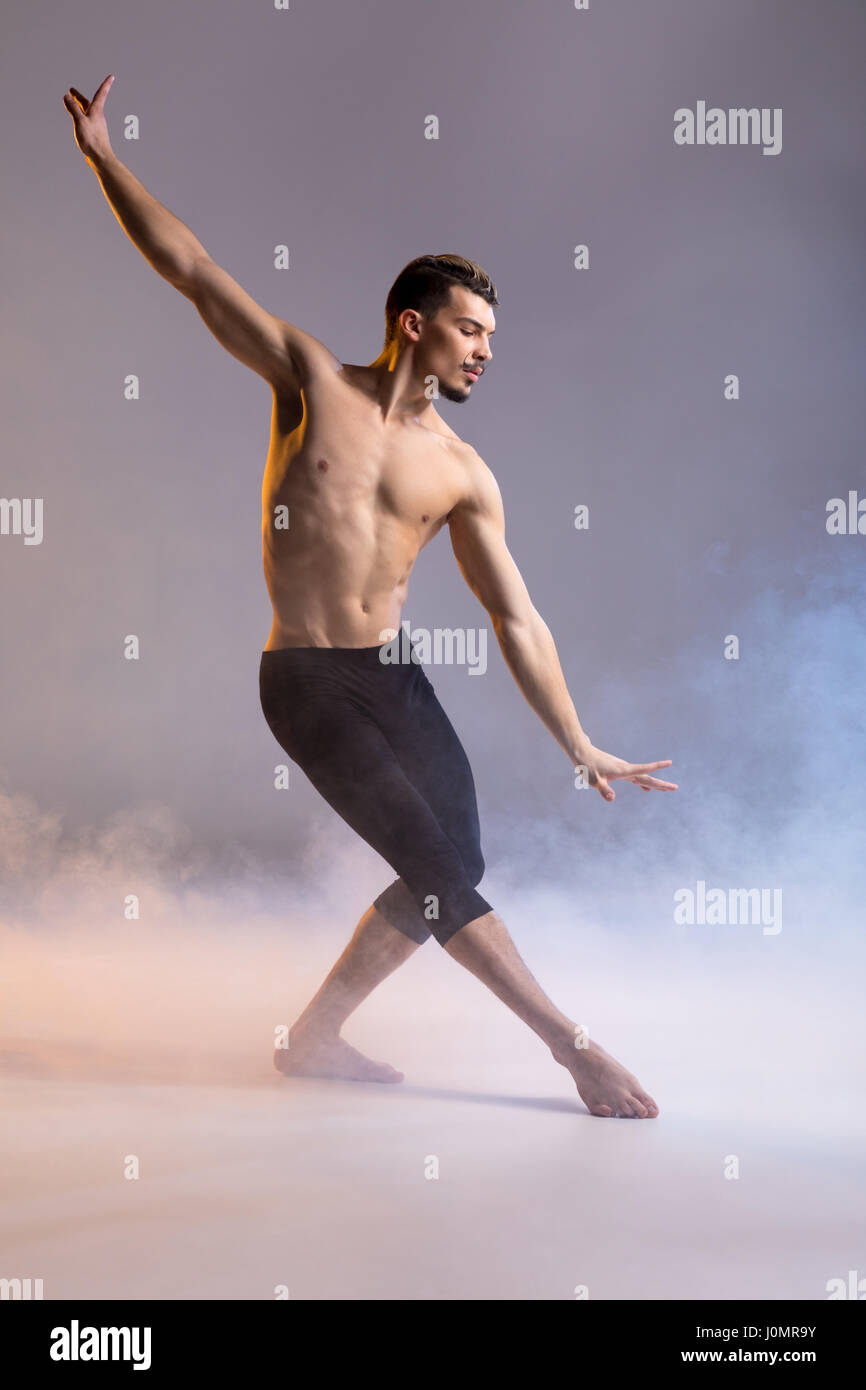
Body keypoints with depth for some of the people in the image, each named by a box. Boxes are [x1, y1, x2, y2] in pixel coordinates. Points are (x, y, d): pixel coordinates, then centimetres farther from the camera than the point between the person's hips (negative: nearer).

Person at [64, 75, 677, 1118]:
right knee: (437, 873, -10)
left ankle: (315, 1037, 19)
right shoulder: (312, 380, -2)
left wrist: (580, 745, 2)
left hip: (395, 676, 5)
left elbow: (515, 619, 4)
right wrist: (102, 157, -2)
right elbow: (193, 270, 0)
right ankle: (572, 1044, 1)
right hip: (307, 683, -5)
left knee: (457, 866, 4)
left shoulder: (463, 475, 3)